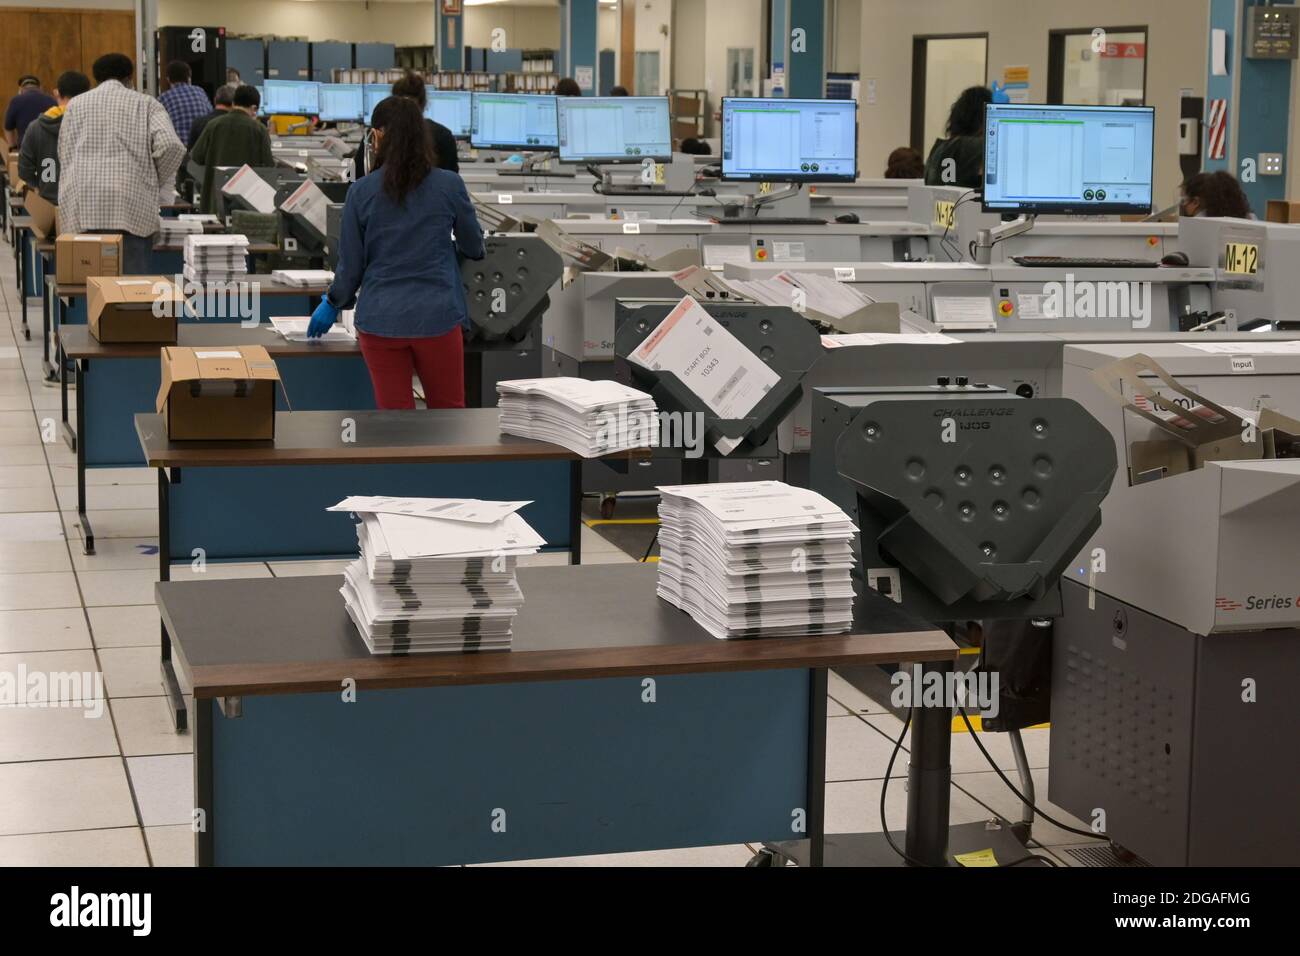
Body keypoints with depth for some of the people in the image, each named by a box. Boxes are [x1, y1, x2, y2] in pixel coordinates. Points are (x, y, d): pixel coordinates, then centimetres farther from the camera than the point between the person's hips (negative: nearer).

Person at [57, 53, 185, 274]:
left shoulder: (76, 105, 17)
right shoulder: (146, 104, 8)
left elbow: (64, 156, 15)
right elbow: (170, 146, -6)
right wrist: (156, 181, 9)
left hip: (83, 209, 2)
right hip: (132, 206, -2)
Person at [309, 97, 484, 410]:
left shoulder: (362, 192, -4)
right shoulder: (450, 186, -4)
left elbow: (351, 264, 2)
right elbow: (473, 247, 11)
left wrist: (333, 303, 21)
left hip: (381, 318, 0)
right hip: (437, 316, 0)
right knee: (448, 410, 12)